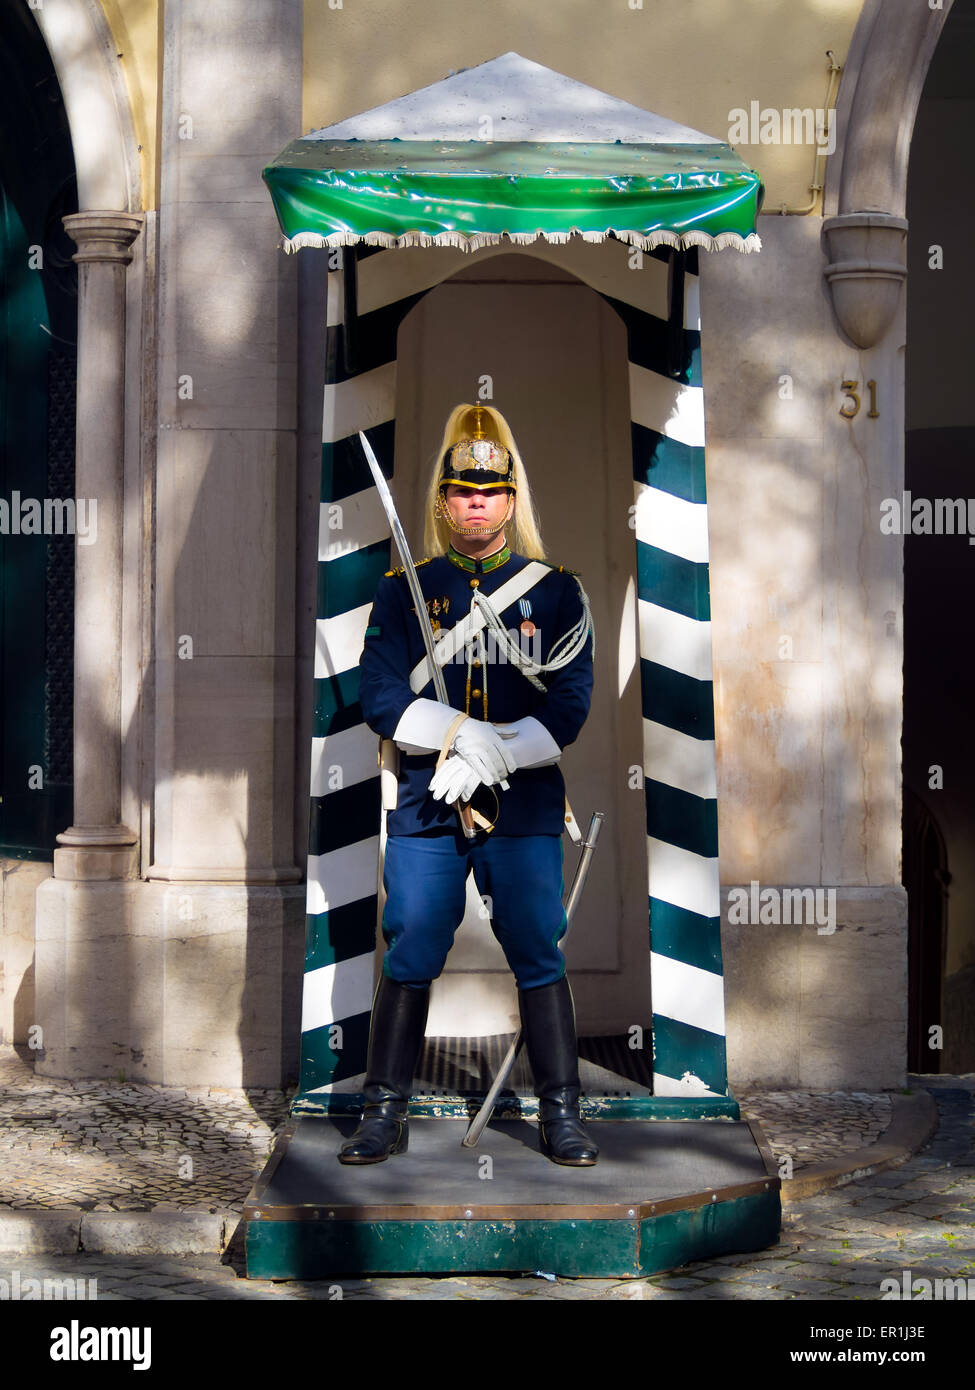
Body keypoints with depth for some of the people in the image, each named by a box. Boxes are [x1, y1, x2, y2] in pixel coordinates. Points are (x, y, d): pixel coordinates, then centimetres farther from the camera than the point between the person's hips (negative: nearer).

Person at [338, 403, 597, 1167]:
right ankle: (386, 1114, 9)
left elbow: (570, 708, -3)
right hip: (425, 807, 1)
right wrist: (467, 734, -15)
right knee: (409, 960, 0)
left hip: (524, 809, -1)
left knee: (540, 957, 0)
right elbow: (379, 697, -2)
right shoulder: (405, 590, 7)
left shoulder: (556, 590, 5)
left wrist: (488, 757, -14)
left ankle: (562, 1116, 9)